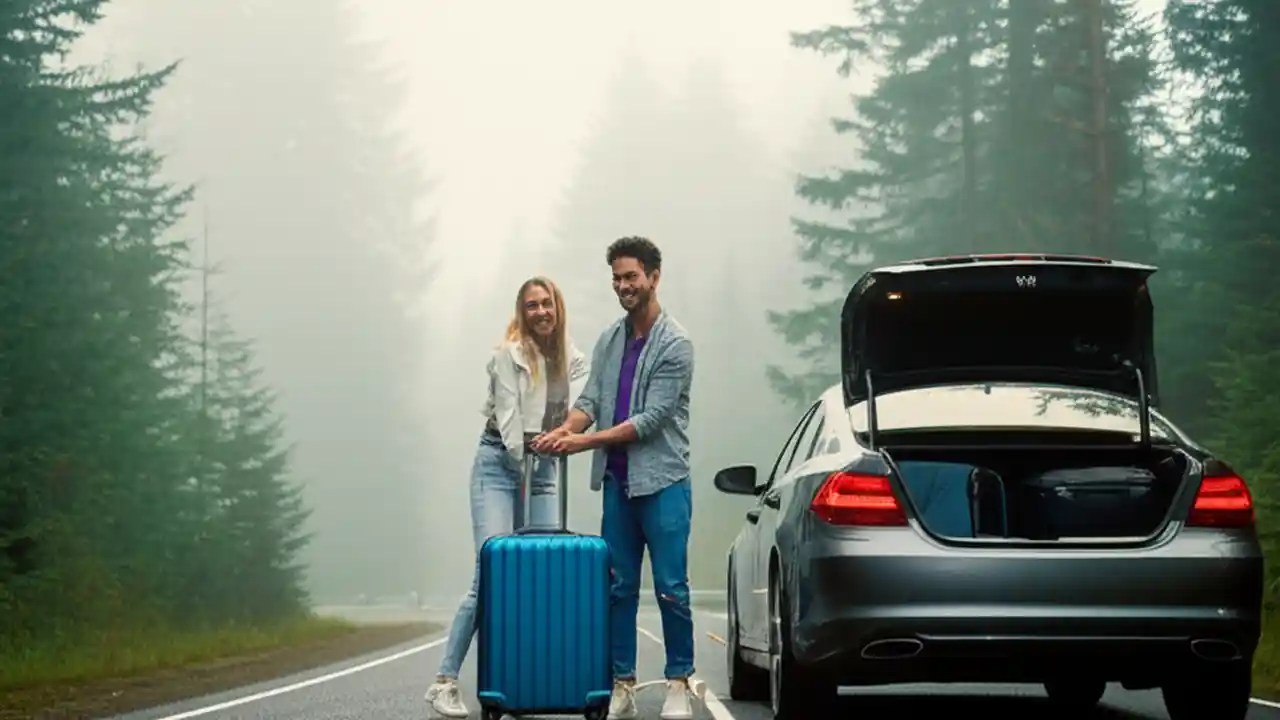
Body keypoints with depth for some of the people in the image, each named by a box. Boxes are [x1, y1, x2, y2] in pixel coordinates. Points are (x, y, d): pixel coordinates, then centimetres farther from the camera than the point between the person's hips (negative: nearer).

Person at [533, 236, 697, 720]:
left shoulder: (674, 345, -8)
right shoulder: (609, 341, 12)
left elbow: (652, 419, -14)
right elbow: (591, 399, 6)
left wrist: (586, 442, -17)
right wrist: (565, 429, -17)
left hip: (662, 481, -6)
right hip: (617, 482, 6)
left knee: (670, 589, -4)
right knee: (619, 587, 6)